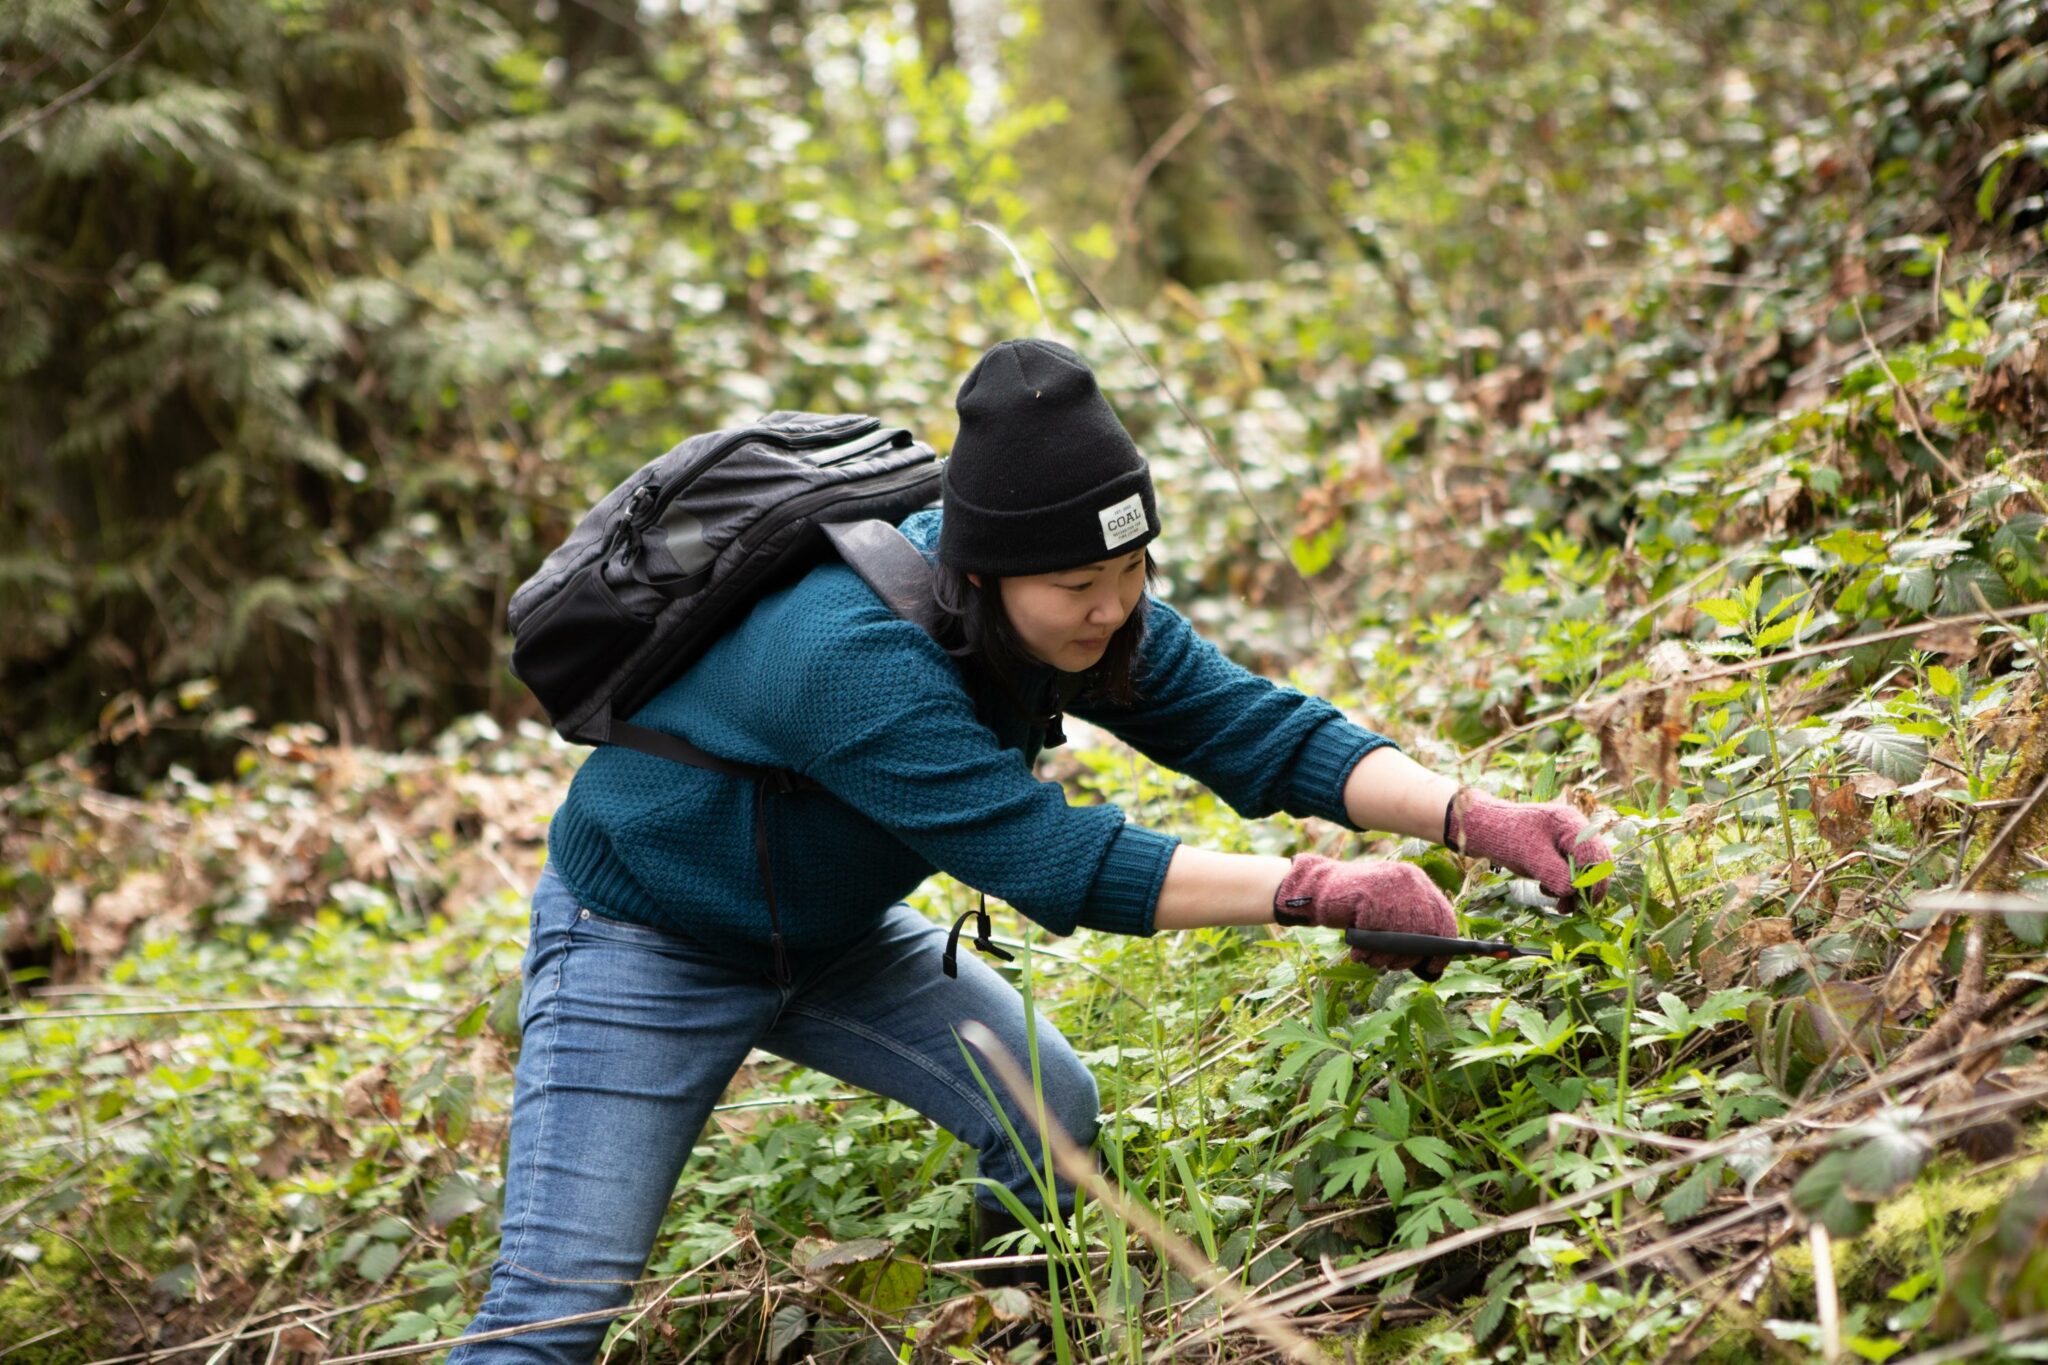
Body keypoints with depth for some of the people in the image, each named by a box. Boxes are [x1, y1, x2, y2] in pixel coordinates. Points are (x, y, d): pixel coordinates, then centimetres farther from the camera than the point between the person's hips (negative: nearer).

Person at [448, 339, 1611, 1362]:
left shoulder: (1085, 607, -16)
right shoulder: (850, 653, -39)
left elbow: (1254, 727, -18)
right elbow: (1053, 860, -40)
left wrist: (1471, 816, -32)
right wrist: (1319, 891, -41)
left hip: (835, 932, 7)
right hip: (647, 942, -7)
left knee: (1060, 1117, -2)